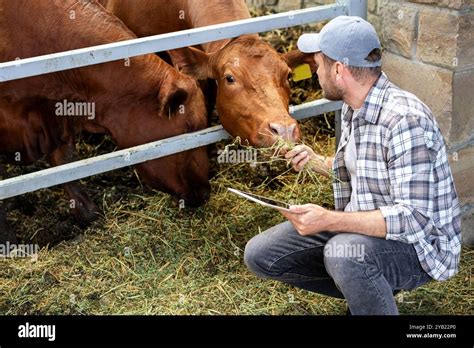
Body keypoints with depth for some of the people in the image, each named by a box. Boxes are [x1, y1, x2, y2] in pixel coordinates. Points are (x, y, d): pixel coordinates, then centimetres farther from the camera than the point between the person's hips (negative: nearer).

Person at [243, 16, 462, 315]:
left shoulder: (405, 120, -27)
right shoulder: (354, 108, 2)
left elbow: (414, 218, -31)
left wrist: (329, 220, -35)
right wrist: (318, 162, 1)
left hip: (418, 245, -9)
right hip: (362, 230, 9)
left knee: (343, 254, -40)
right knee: (260, 256, 3)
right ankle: (366, 292, 12)